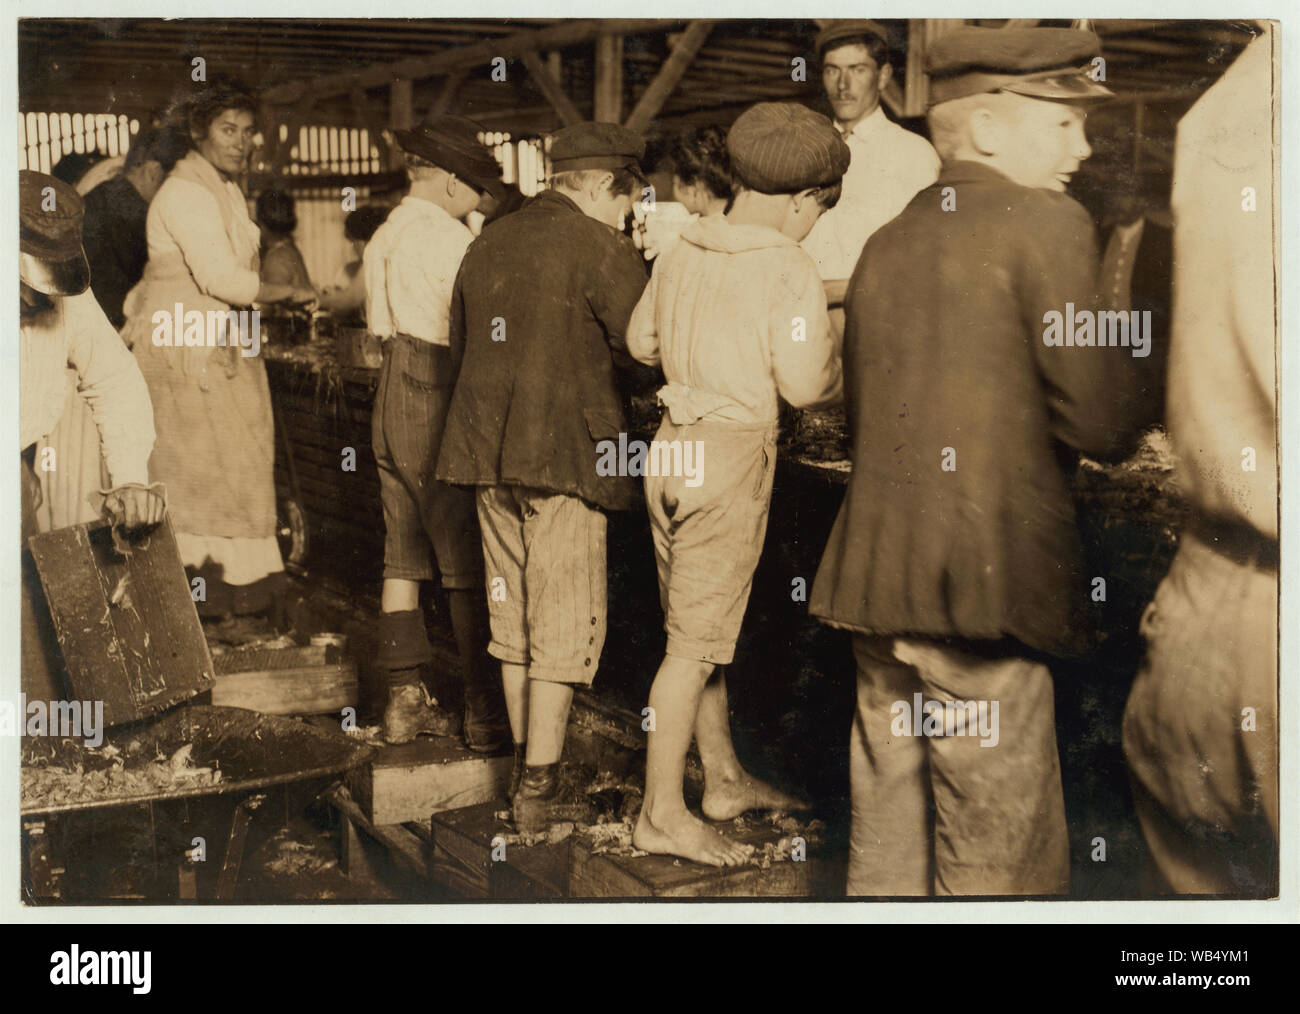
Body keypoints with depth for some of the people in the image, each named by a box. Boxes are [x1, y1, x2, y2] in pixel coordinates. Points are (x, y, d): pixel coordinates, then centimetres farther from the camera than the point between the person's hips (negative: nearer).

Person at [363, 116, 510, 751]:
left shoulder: (384, 236, 14)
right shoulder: (449, 239, -14)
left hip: (392, 398, 9)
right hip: (440, 402, -9)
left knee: (402, 558, 10)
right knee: (469, 566, -2)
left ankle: (404, 700, 15)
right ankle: (484, 712, 4)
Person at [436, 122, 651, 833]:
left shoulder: (486, 244, 14)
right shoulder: (601, 249, -9)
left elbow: (460, 345, 21)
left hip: (486, 452, 7)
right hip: (565, 453, -7)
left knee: (513, 615, 15)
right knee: (564, 621, 0)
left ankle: (525, 768, 23)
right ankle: (539, 786, 2)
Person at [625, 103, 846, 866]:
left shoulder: (680, 255, 8)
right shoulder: (790, 269, -12)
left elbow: (643, 341, 19)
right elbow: (803, 382, -16)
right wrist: (838, 363, 5)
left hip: (674, 444, 8)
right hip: (732, 457, -8)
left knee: (703, 627, 17)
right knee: (696, 640, -1)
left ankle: (726, 779, 30)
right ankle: (663, 813, 6)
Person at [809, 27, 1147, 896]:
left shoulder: (886, 244, 16)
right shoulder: (1046, 224, -6)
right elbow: (1102, 422, -13)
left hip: (876, 585, 8)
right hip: (985, 589, -7)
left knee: (887, 847, 15)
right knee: (1004, 862, 1)